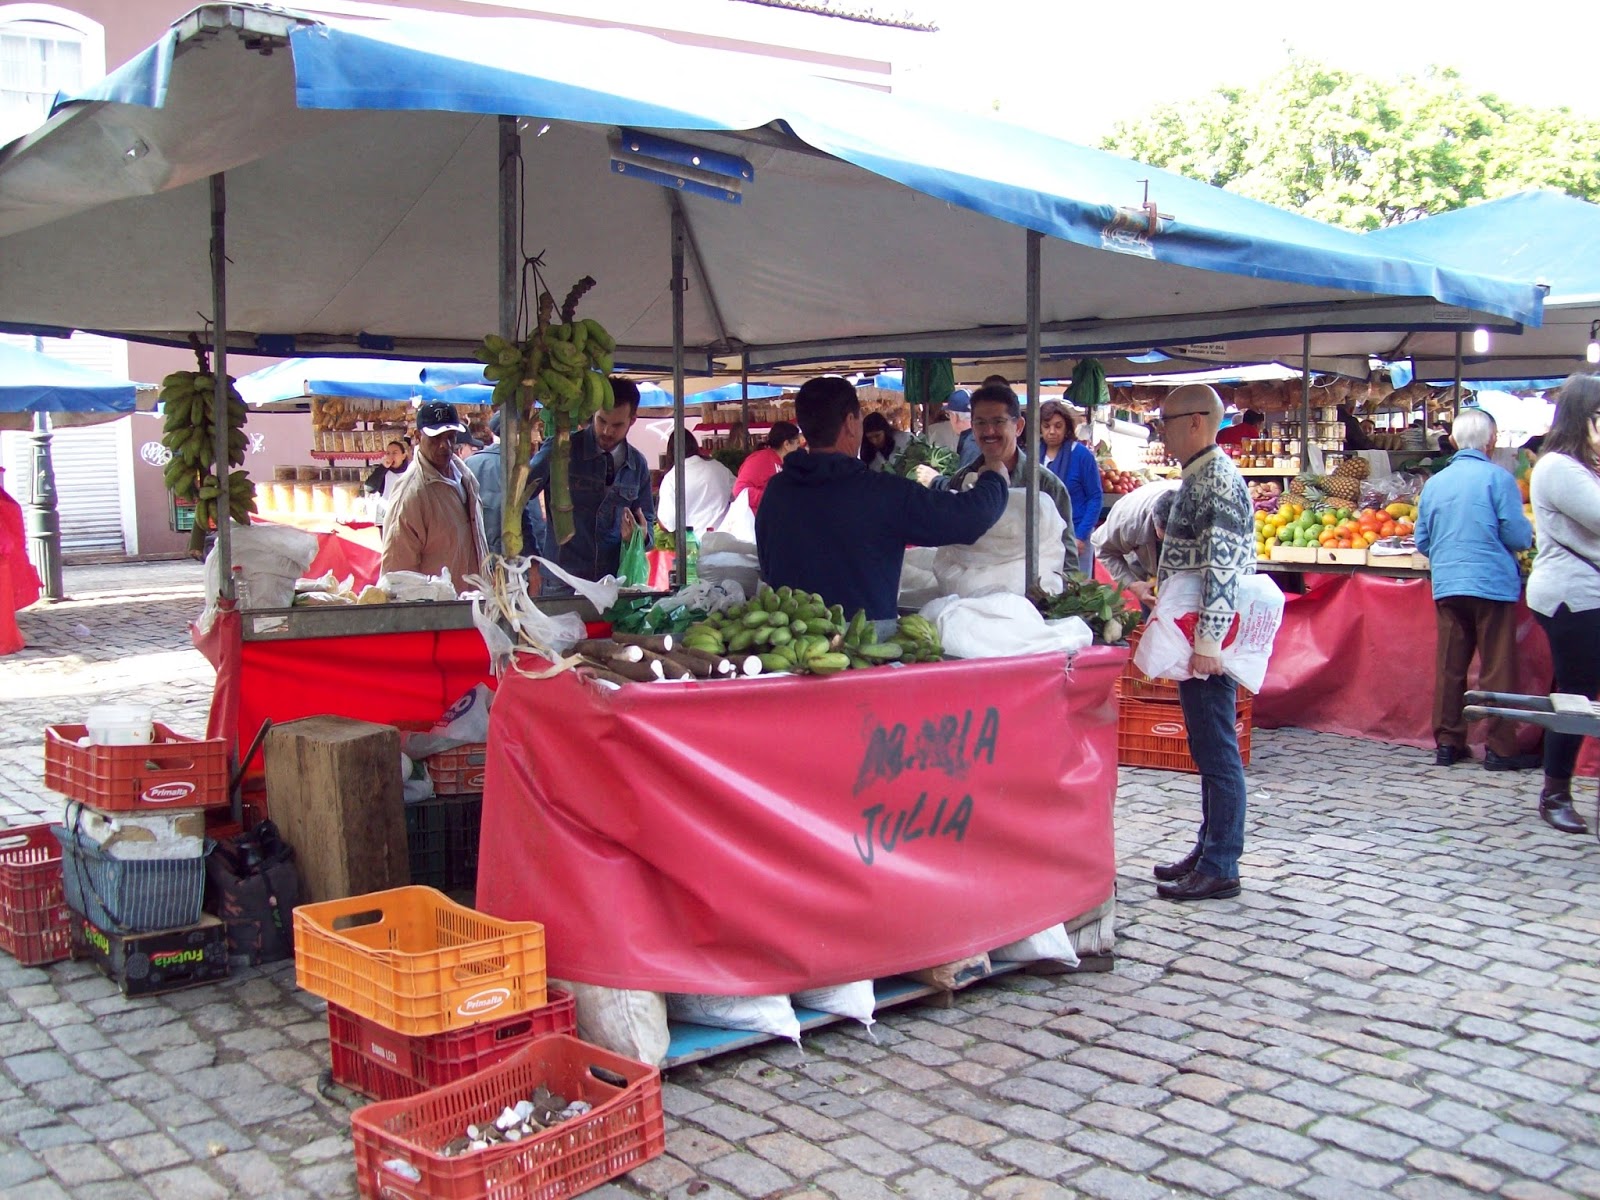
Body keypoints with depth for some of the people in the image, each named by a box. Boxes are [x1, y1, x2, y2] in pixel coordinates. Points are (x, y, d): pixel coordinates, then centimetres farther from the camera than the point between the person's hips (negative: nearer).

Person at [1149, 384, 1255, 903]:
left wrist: (1208, 642, -27)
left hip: (1209, 642, -10)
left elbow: (1224, 564, -24)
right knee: (1206, 748, 16)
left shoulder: (1218, 479, -15)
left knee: (1217, 752, -4)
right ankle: (1209, 849, 26)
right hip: (1195, 636, 10)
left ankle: (1220, 869, 2)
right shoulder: (1200, 476, 16)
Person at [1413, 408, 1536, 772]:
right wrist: (1529, 534, 12)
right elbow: (1518, 535, -10)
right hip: (1492, 584, -5)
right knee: (1497, 669, 1)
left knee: (1449, 667, 9)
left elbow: (1421, 541, 11)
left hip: (1446, 586, 5)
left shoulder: (1434, 483, 7)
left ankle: (1447, 742, 14)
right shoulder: (1497, 477, -8)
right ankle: (1501, 748, 4)